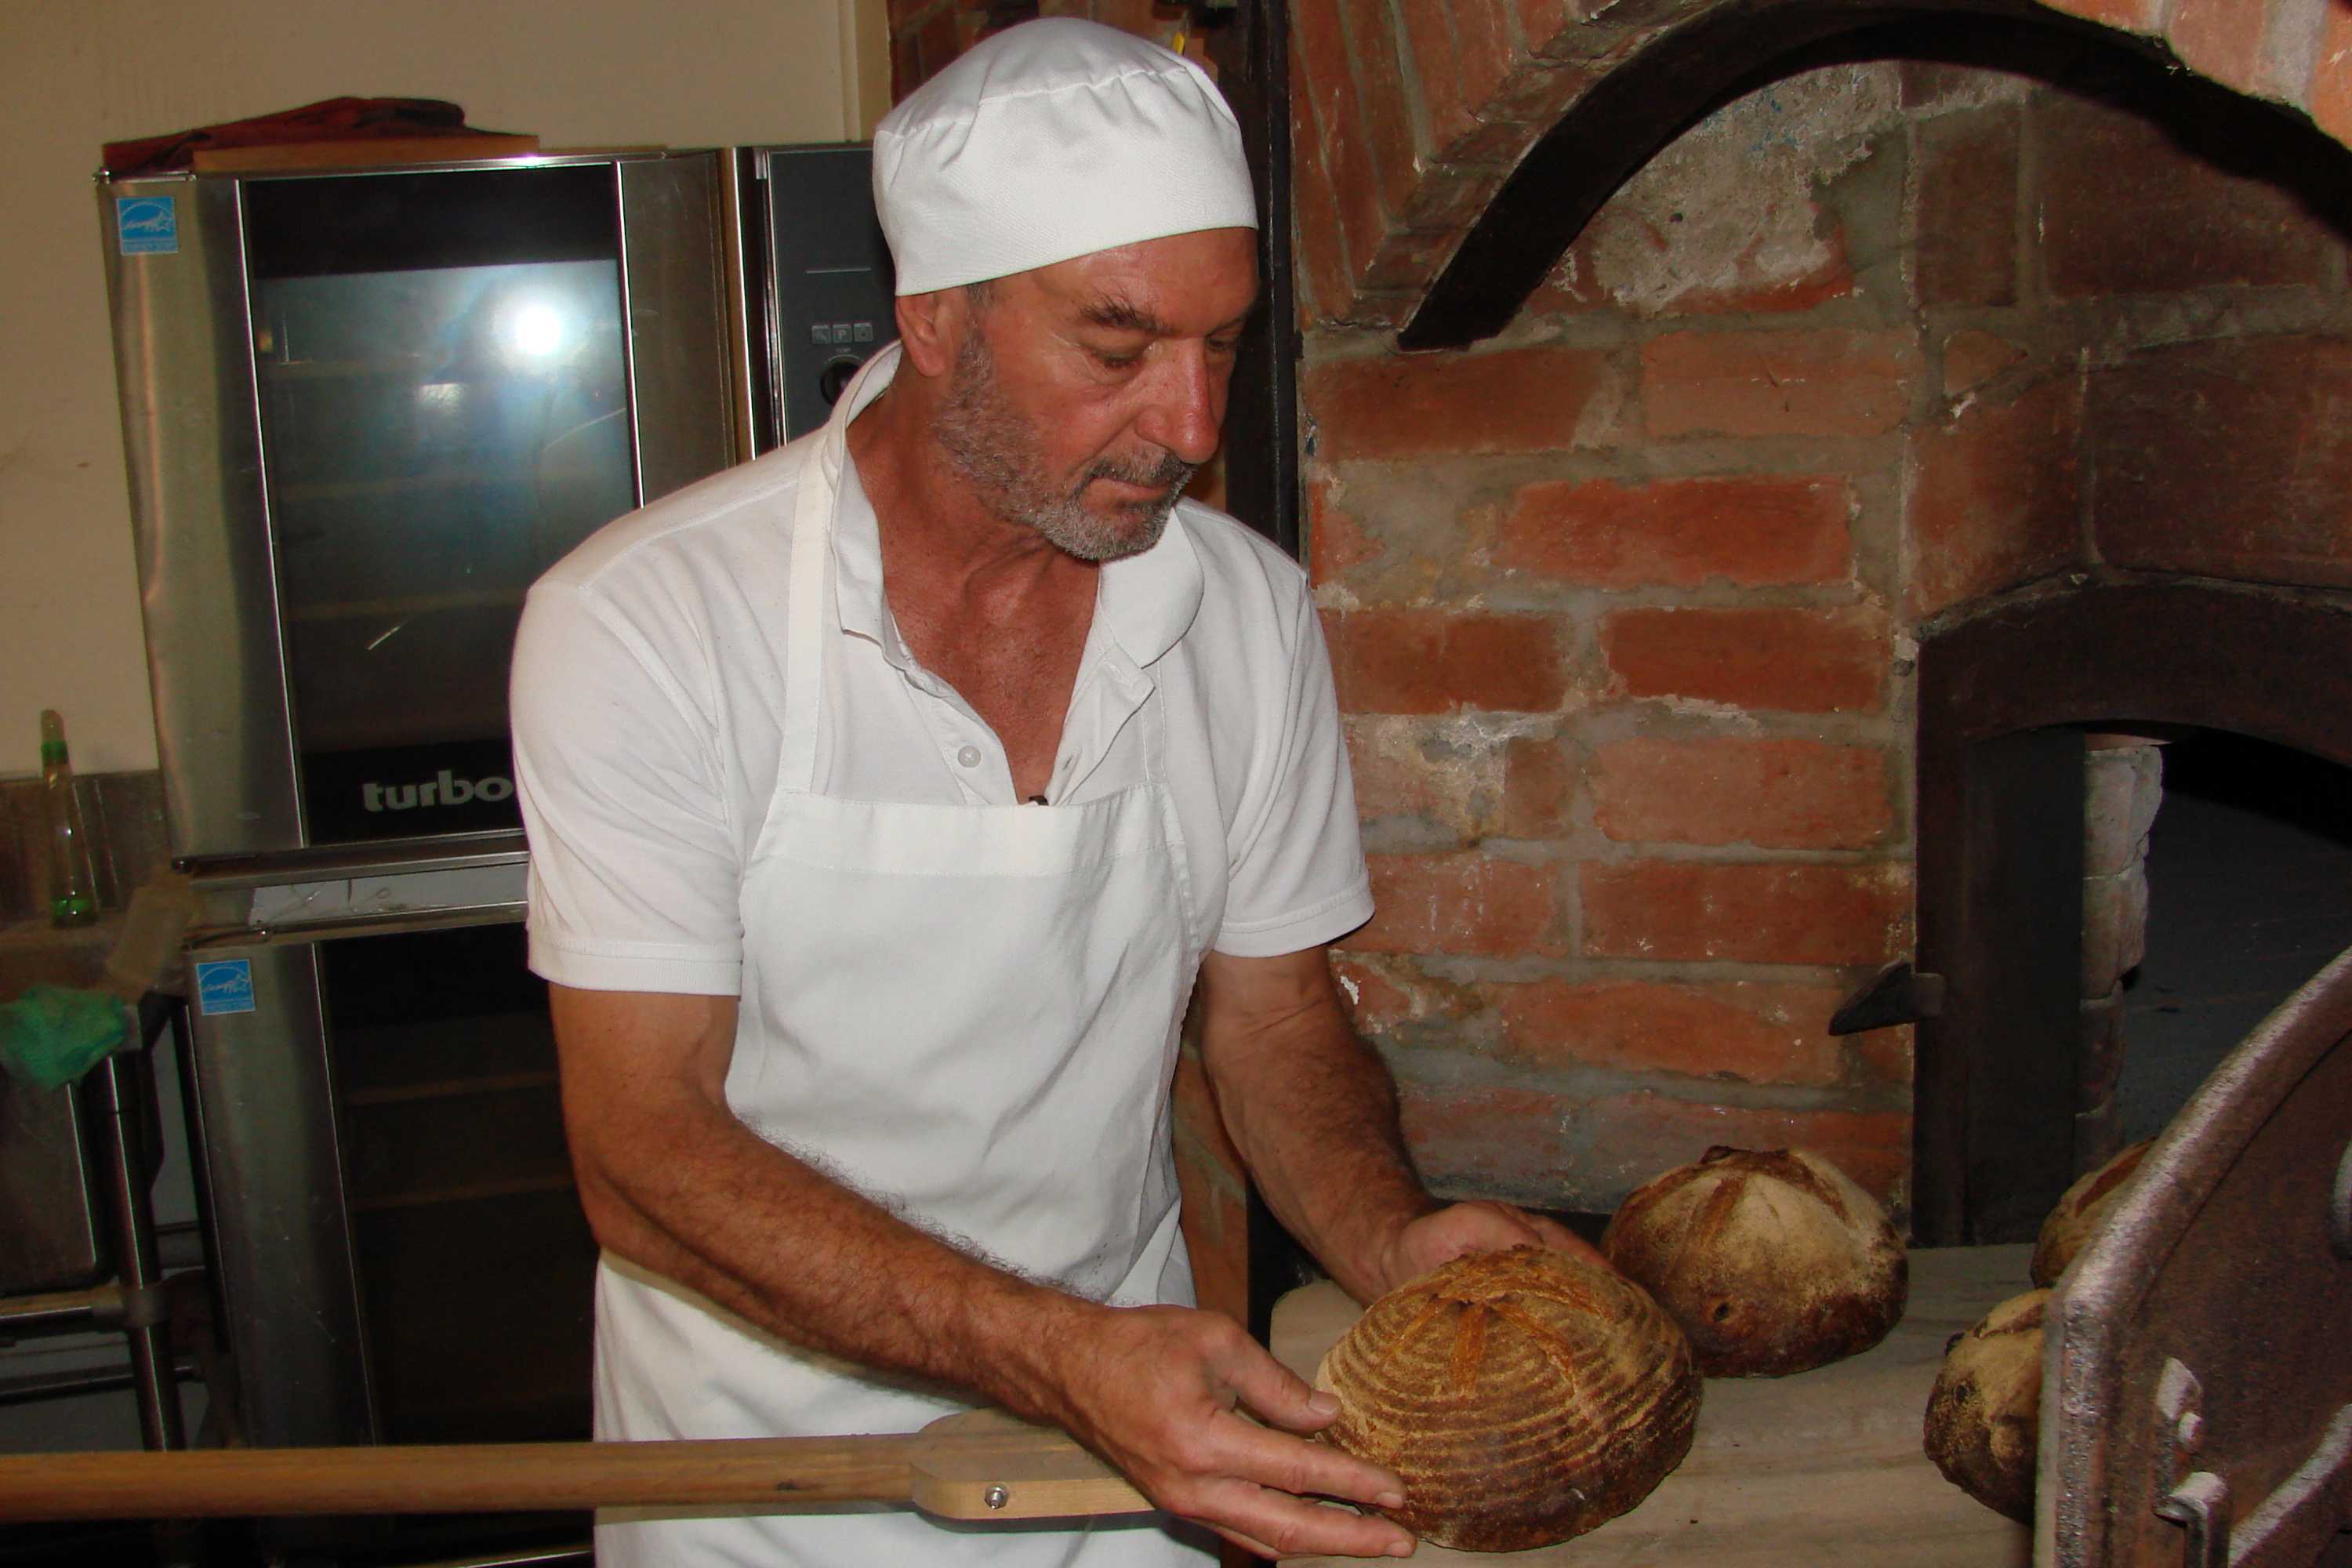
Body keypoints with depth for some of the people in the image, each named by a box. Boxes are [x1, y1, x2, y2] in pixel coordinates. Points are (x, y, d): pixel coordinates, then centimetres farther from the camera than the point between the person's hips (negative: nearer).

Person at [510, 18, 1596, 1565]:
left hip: (1130, 1436, 4)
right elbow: (643, 1152, -22)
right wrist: (1059, 1353, -34)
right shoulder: (643, 622, -20)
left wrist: (1394, 1242, -19)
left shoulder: (1250, 610, -7)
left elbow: (1276, 1018, 1)